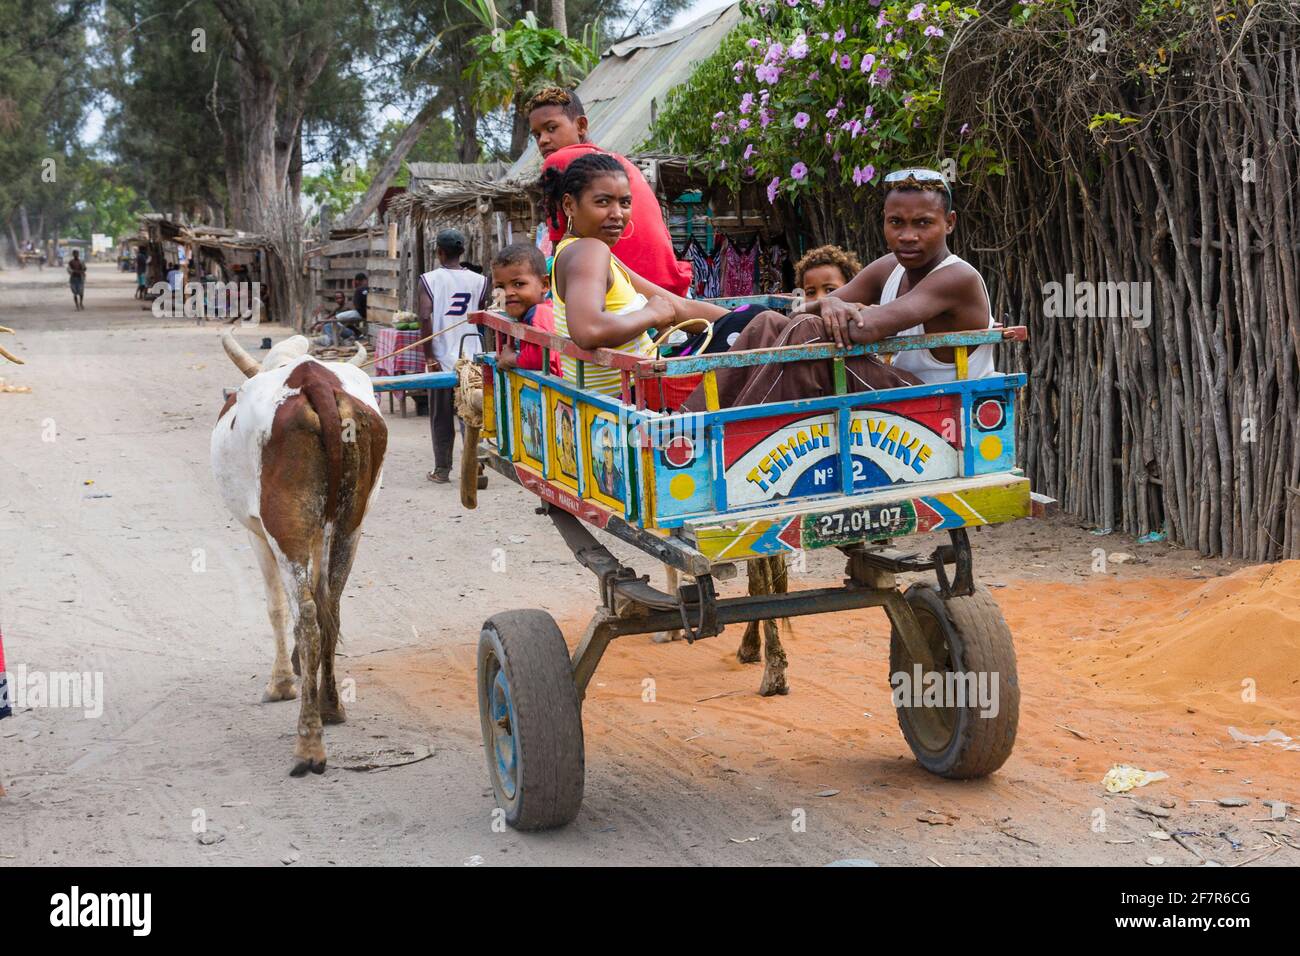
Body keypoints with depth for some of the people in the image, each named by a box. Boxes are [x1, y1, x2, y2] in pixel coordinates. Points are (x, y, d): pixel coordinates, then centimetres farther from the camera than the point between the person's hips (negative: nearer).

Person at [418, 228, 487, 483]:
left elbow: (425, 319, -15)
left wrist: (429, 357, -11)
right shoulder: (478, 281, 2)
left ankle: (442, 470, 13)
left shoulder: (430, 280, -5)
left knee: (441, 417, 8)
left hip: (442, 359, -2)